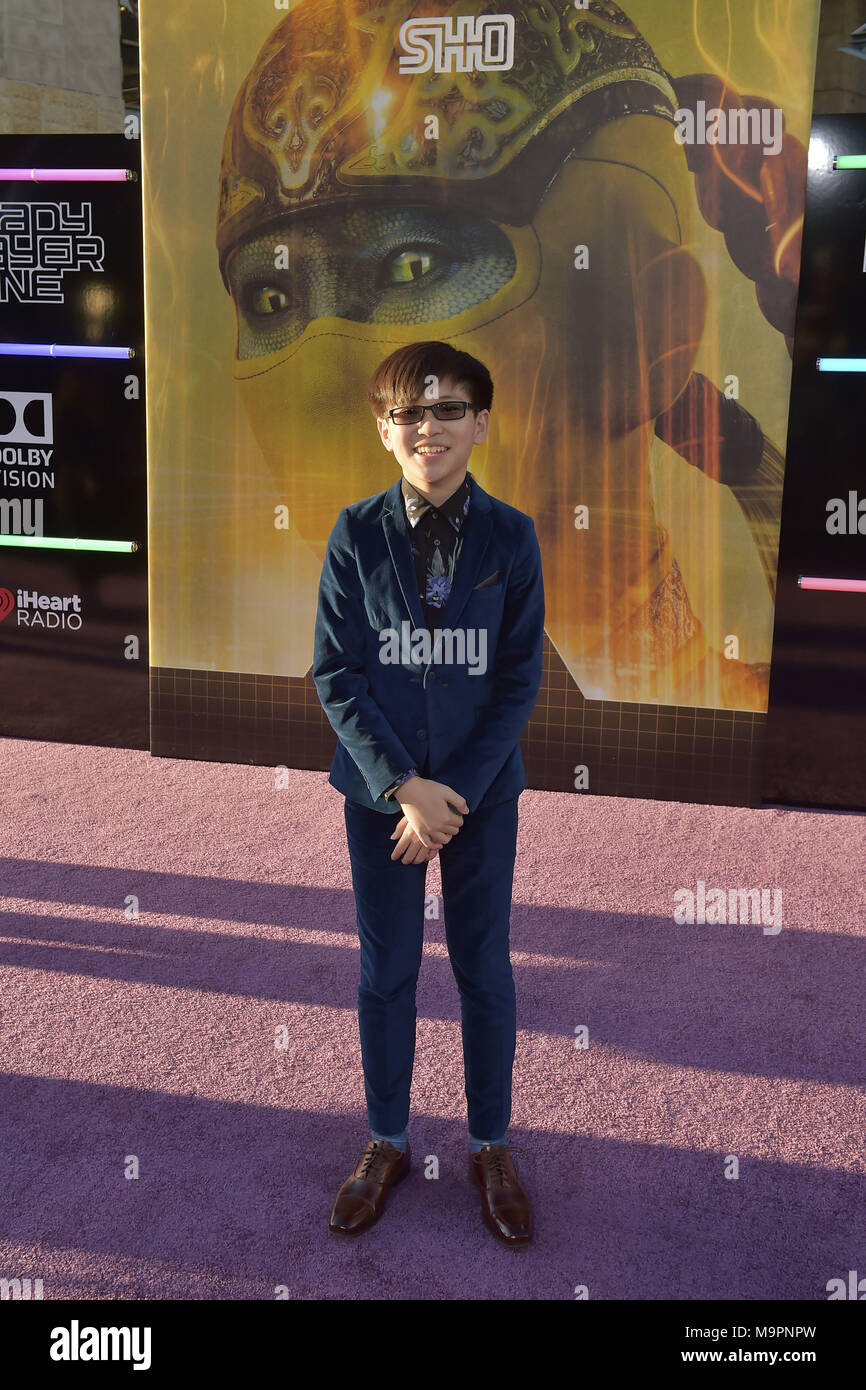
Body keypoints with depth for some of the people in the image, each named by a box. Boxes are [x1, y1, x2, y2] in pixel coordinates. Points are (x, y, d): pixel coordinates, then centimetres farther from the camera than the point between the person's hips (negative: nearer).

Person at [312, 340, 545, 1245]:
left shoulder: (510, 537, -6)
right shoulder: (358, 535, -6)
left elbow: (519, 680, -5)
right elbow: (336, 675, -7)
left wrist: (457, 793, -13)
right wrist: (405, 785, -15)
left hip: (483, 789, 0)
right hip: (380, 786, 0)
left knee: (484, 970, 11)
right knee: (386, 972, 12)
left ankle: (491, 1148, 30)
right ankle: (387, 1144, 31)